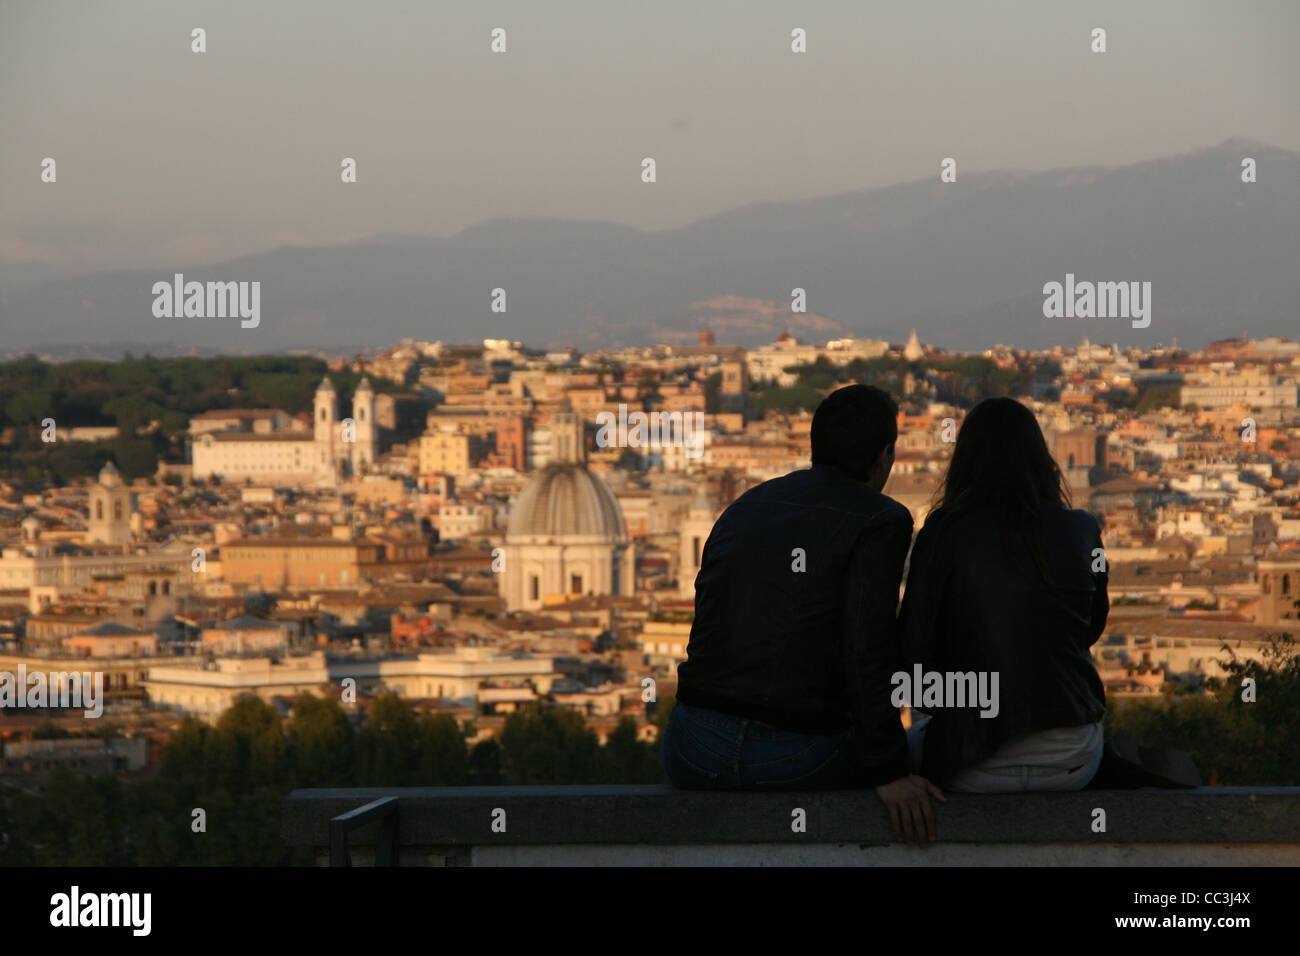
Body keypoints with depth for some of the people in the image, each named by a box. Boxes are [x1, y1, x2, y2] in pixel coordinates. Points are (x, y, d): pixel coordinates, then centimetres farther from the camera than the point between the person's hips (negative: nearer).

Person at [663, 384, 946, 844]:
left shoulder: (743, 509, 15)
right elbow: (869, 650, -16)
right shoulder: (880, 522, -5)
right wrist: (888, 773, -12)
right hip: (795, 762, -5)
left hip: (696, 755, 5)